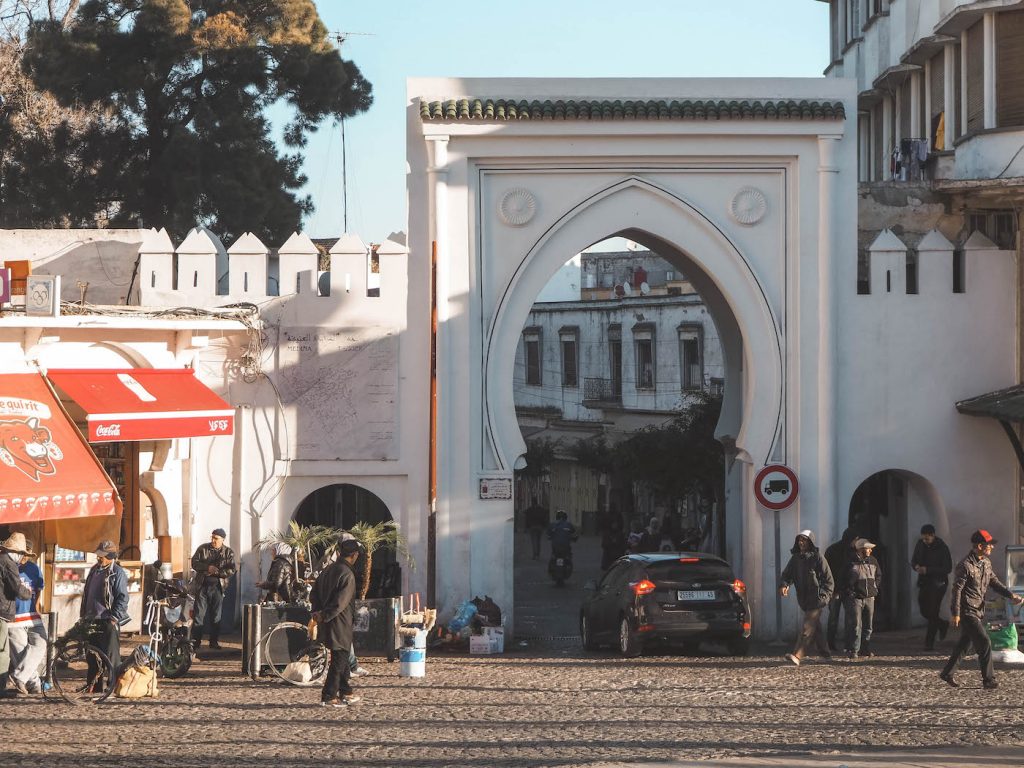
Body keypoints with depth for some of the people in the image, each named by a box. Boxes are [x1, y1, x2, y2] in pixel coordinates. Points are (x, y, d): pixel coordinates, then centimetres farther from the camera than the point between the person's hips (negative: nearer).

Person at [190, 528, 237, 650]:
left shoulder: (228, 552, 3)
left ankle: (214, 641, 12)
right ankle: (196, 640, 1)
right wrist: (207, 567, -16)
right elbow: (194, 563, -1)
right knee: (199, 613, -2)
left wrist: (216, 571, -16)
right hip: (203, 585, 0)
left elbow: (232, 570, -6)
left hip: (218, 586, 0)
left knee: (216, 615, 4)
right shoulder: (203, 549, 5)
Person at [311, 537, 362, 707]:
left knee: (342, 657, 18)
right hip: (340, 623, -9)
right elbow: (340, 602, -22)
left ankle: (346, 692, 27)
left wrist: (318, 612, 6)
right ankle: (328, 697, -1)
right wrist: (324, 616, -12)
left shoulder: (328, 570, 10)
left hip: (327, 624, 9)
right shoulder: (347, 574, -17)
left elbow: (314, 594, 14)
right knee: (339, 659, -2)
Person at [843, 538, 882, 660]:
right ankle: (853, 651, -11)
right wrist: (849, 593, -9)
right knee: (856, 626, -11)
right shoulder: (851, 563, -8)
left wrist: (875, 589, 11)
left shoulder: (873, 562, 8)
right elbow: (845, 581, -3)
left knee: (868, 626, 11)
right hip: (855, 598, -6)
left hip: (870, 598, 6)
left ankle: (865, 649, 22)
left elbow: (878, 576, 21)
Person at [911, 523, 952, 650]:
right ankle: (942, 625, 35)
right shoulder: (920, 544, 2)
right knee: (924, 611, 9)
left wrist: (928, 570, -24)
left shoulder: (942, 548, -14)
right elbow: (913, 560, 13)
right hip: (924, 582, 6)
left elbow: (948, 568, -16)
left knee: (933, 613, -7)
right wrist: (916, 566, -13)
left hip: (938, 583, -6)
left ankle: (929, 642, -2)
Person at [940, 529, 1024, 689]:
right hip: (968, 612, -9)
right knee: (984, 643, -10)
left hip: (979, 611, 9)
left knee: (964, 643, 16)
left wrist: (1011, 595, 2)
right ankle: (988, 679, -3)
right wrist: (955, 613, -18)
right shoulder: (965, 566, -19)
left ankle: (947, 673, 27)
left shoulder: (986, 563, 8)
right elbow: (956, 590, -18)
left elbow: (994, 582, 15)